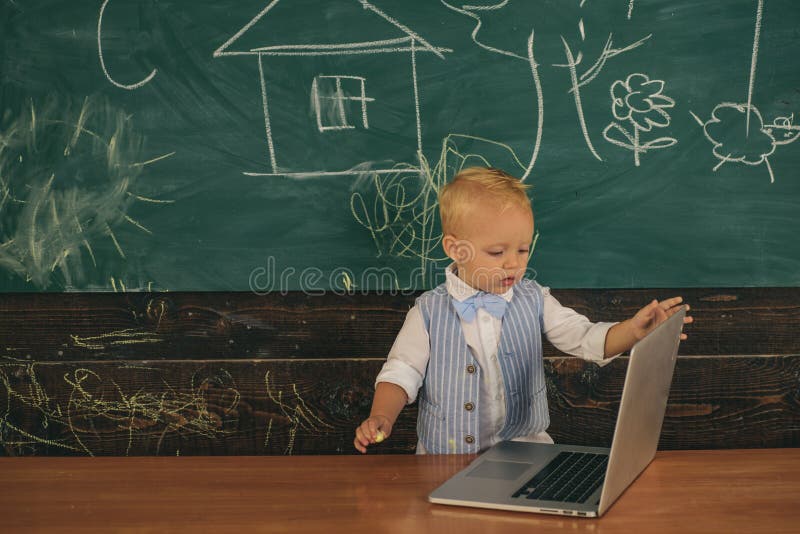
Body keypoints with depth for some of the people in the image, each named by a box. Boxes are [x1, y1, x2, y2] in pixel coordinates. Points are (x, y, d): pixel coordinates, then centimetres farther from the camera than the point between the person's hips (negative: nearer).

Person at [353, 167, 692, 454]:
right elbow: (401, 373, 1)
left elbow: (587, 340, 4)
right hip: (445, 458, -2)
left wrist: (634, 330, -16)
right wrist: (381, 418, -18)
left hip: (524, 448, 2)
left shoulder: (533, 301, 6)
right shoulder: (429, 312, -1)